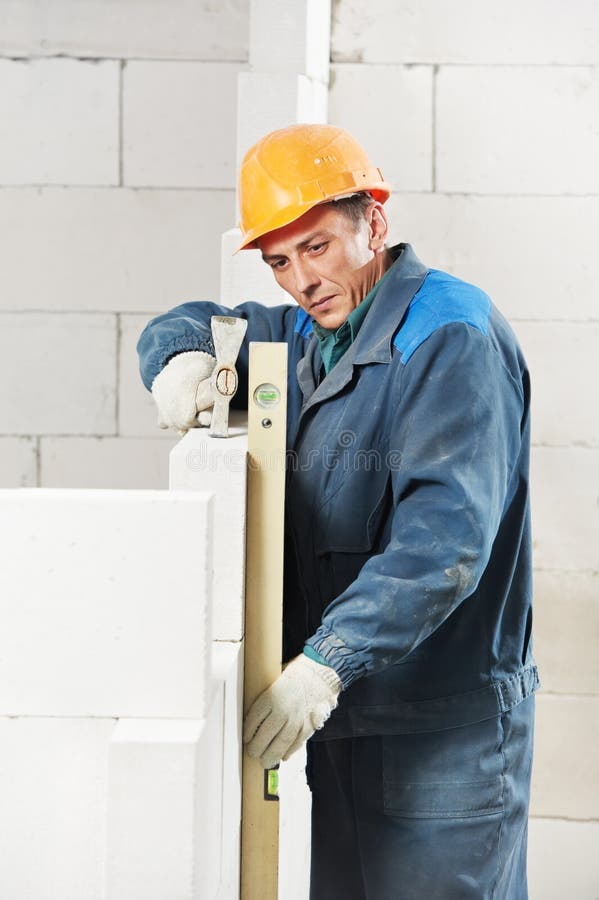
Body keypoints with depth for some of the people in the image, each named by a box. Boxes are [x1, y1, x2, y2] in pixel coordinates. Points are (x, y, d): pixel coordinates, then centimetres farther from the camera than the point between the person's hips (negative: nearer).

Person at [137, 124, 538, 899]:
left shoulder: (451, 336, -15)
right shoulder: (308, 334, 12)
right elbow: (203, 325, 26)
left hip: (444, 729, -8)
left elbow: (446, 534, -26)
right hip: (343, 718, 8)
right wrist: (182, 358, 0)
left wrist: (327, 661, -33)